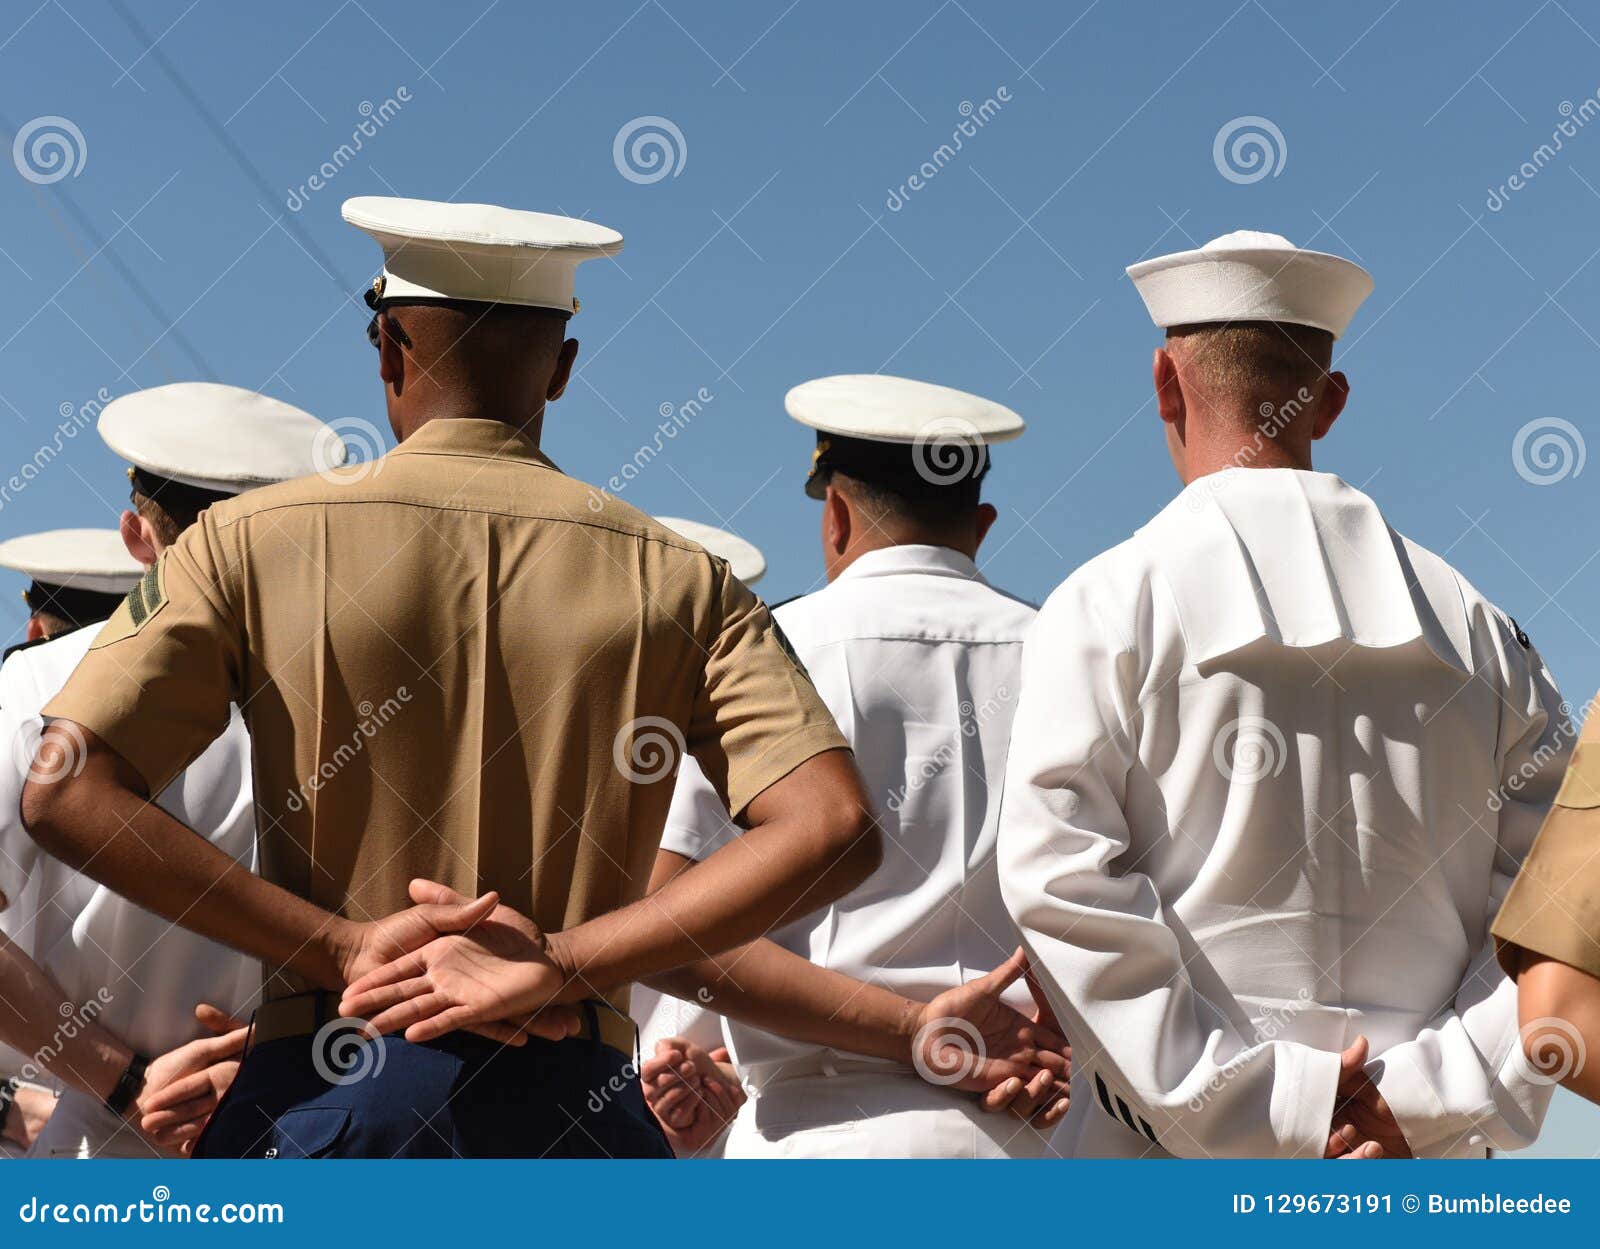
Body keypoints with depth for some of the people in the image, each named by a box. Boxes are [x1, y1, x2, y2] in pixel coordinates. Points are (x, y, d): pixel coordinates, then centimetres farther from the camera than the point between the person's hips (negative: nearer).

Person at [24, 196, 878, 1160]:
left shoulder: (249, 543, 5)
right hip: (569, 1093, 1)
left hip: (325, 1087, 0)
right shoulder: (678, 581, 6)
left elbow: (67, 796, -6)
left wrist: (344, 948, -8)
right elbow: (835, 828, -7)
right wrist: (565, 963, -8)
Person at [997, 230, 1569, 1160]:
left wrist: (1256, 1101, -10)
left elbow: (1061, 887, -11)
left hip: (1174, 1155, -3)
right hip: (1417, 1179, 3)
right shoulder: (1474, 626, 9)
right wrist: (1433, 1096, -2)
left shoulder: (1109, 606, -1)